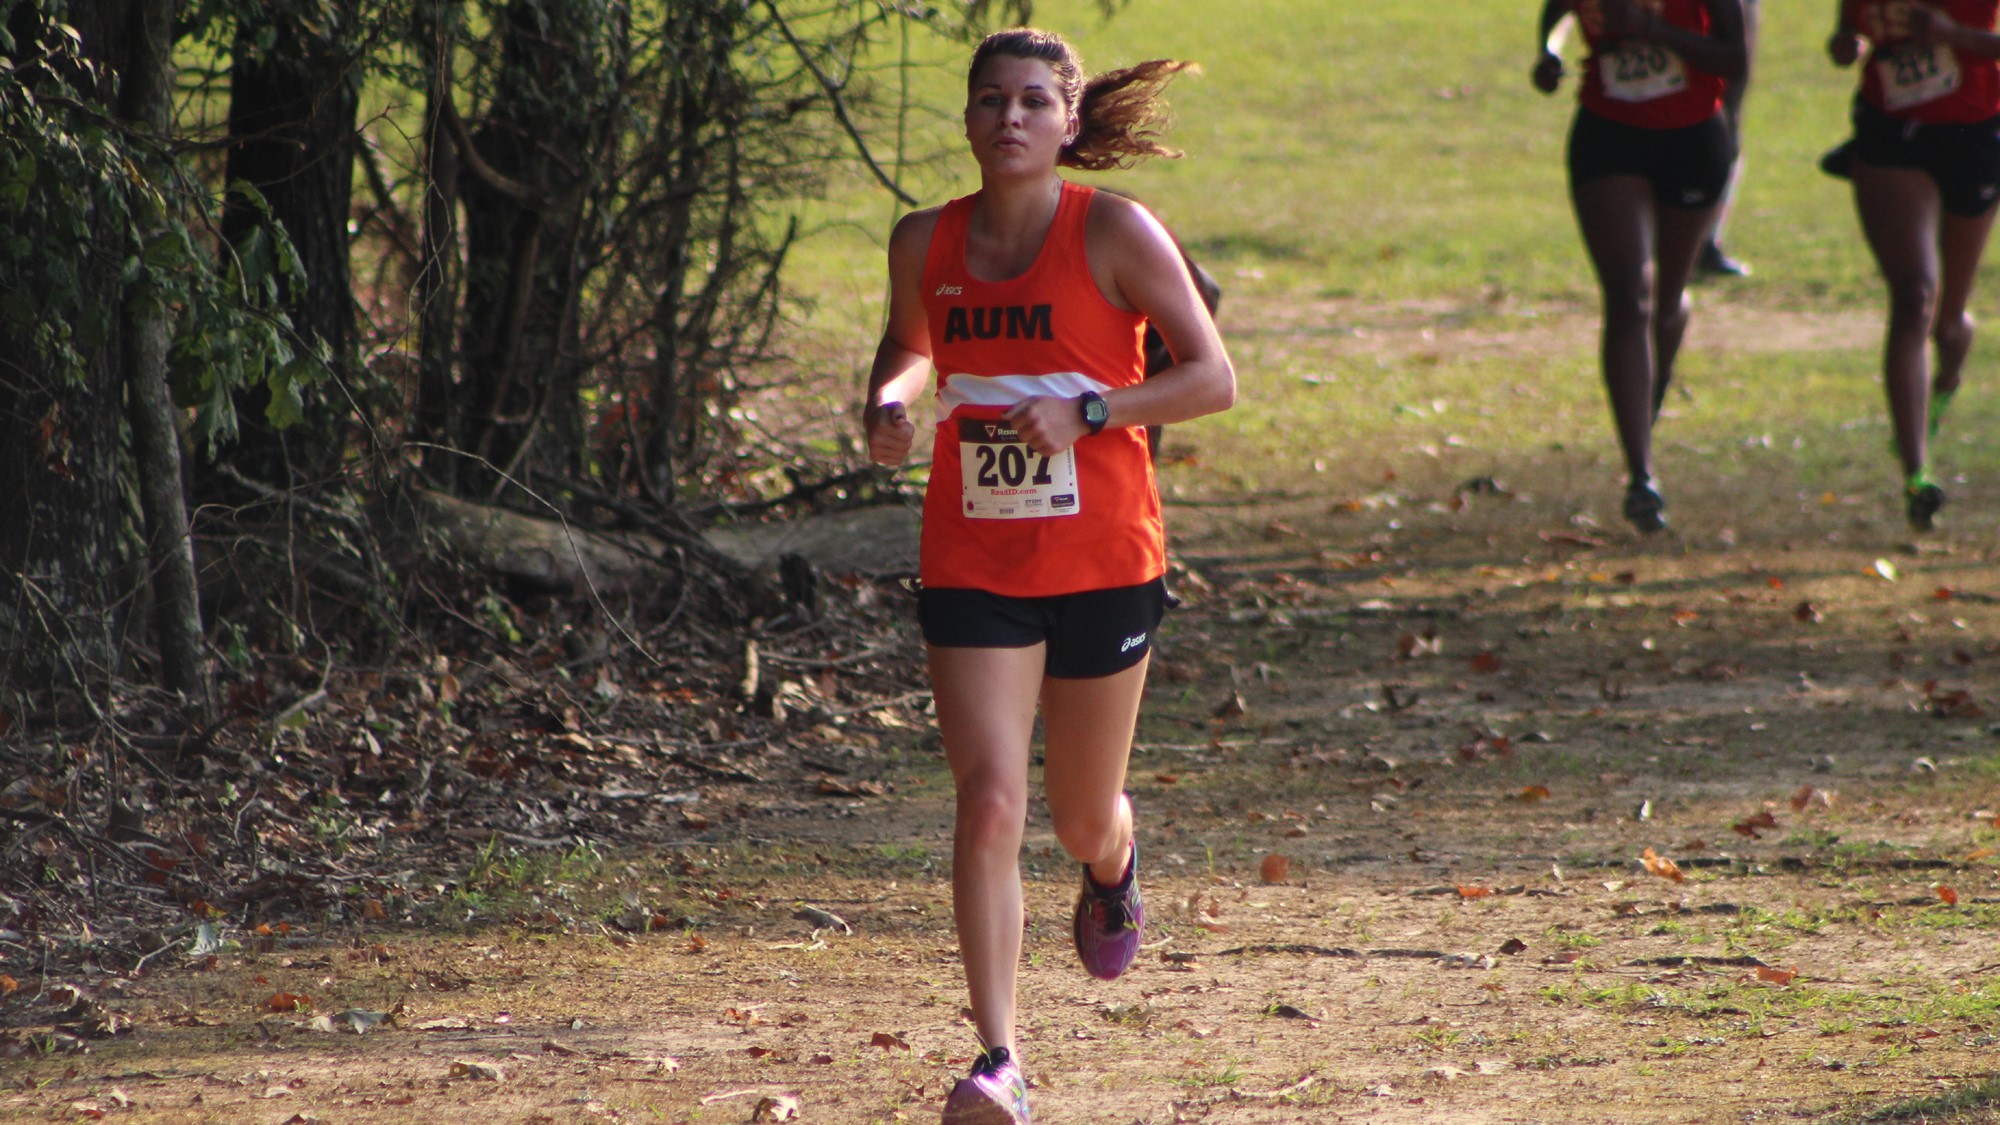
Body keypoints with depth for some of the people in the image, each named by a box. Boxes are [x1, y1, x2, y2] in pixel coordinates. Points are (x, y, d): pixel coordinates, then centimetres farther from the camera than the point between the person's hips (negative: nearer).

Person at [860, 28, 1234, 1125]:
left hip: (1104, 560, -1)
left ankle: (1112, 867, 52)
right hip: (972, 566, 1)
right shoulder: (927, 242, 1)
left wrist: (1088, 414, -21)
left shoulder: (1114, 233, -9)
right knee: (990, 800, -15)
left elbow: (1212, 378, -9)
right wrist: (888, 401, -1)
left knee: (1082, 819, 12)